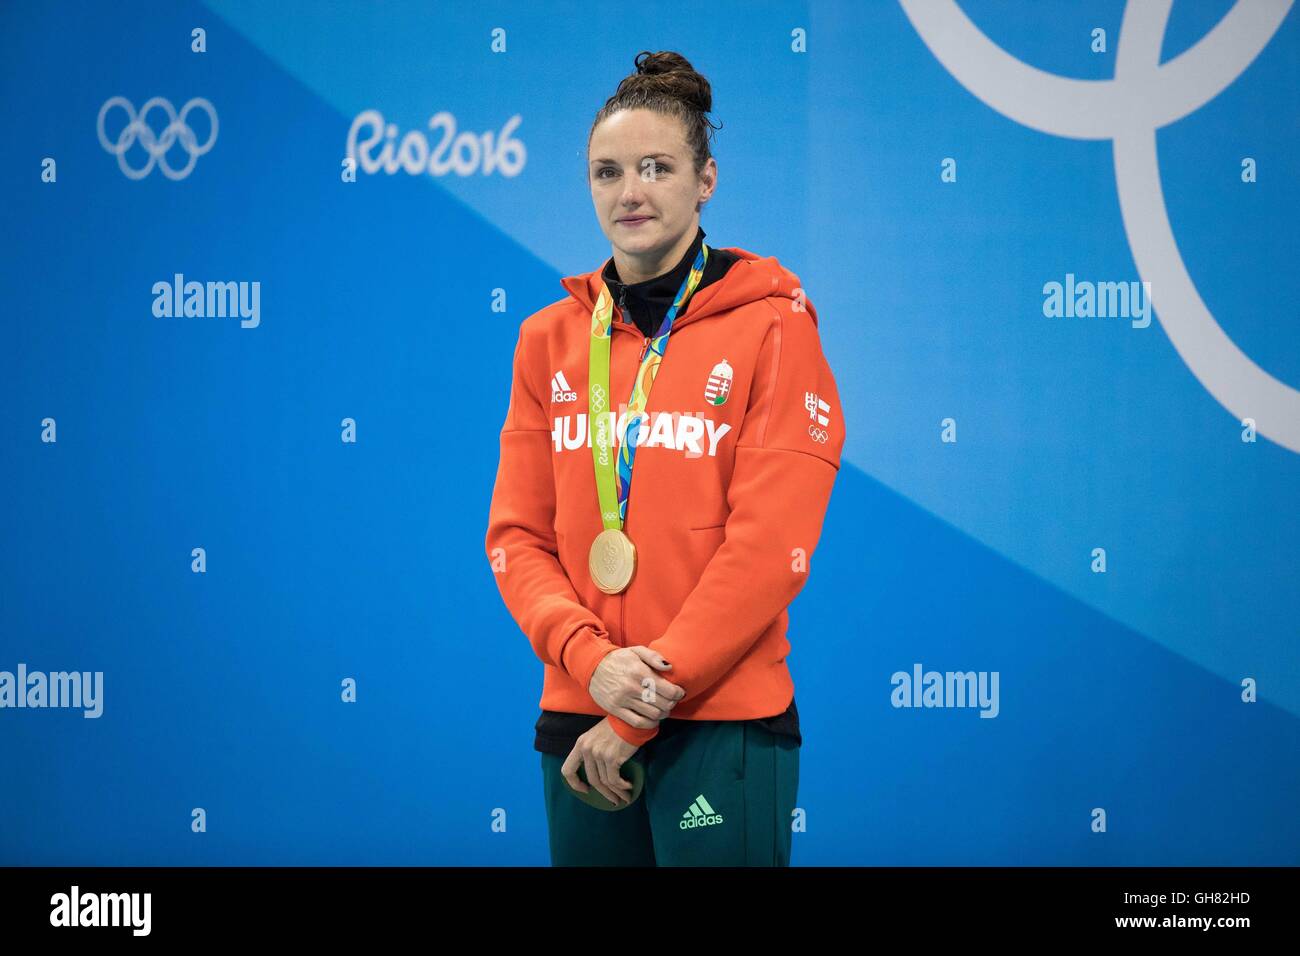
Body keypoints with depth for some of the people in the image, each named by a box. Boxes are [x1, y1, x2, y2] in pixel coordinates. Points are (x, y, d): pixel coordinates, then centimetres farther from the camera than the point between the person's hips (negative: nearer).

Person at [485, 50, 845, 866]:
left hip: (722, 724, -4)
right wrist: (590, 658, -12)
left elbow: (769, 548, -12)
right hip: (577, 718, 4)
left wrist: (640, 713, -13)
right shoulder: (551, 338, 8)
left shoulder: (772, 327, -5)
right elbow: (517, 534, 6)